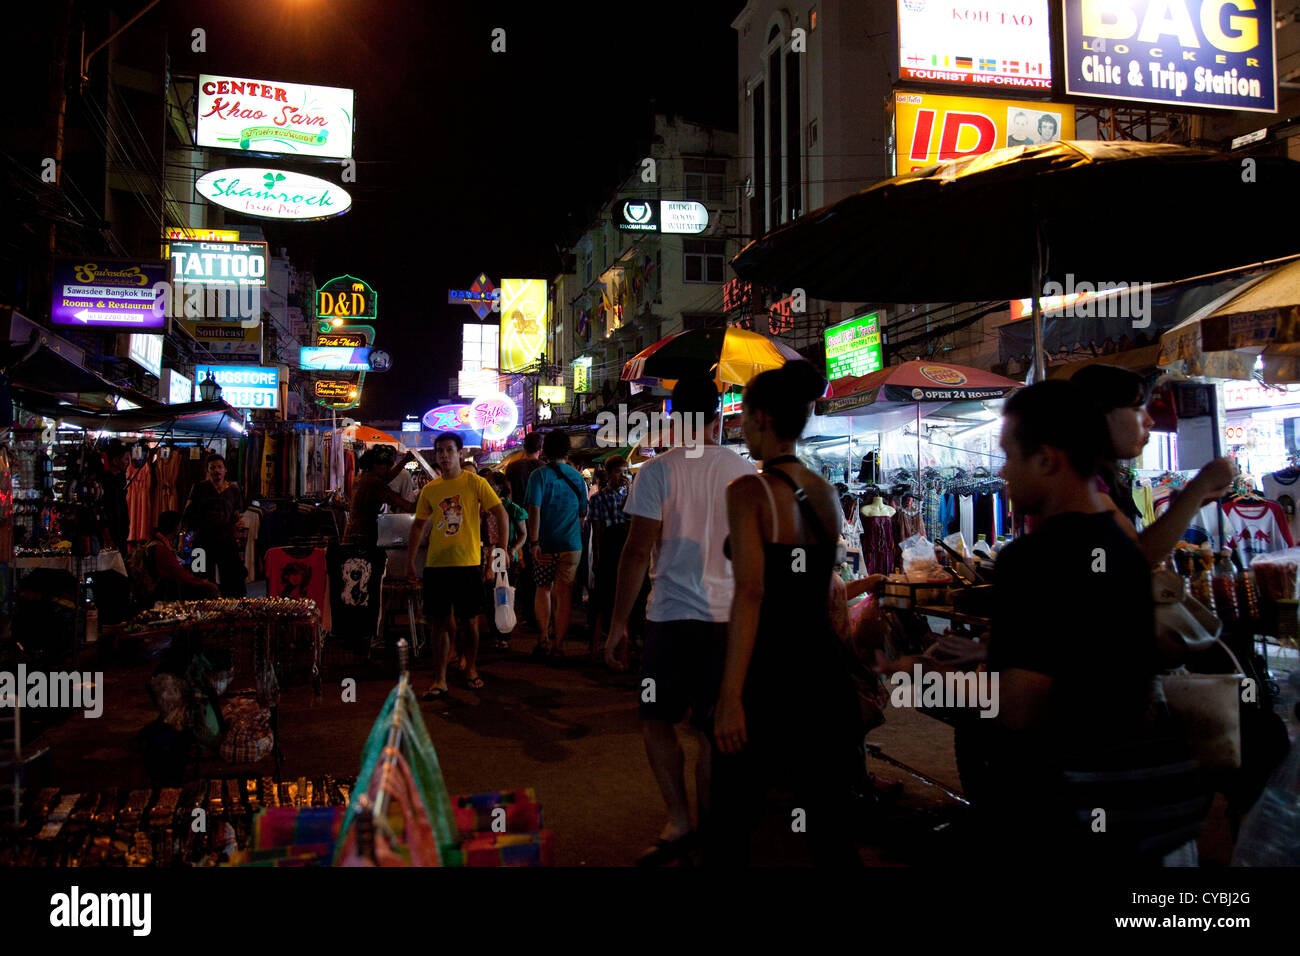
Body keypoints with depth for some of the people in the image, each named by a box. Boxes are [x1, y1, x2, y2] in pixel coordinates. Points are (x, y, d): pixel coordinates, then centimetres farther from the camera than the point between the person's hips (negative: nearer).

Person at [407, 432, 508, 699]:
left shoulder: (475, 483, -2)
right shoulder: (429, 489, 8)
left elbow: (501, 513, -3)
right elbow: (418, 524, 16)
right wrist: (410, 561, 13)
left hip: (467, 562, -2)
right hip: (436, 564, 3)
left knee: (468, 621, 5)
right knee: (441, 621, 3)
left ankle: (471, 668, 26)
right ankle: (439, 680, 6)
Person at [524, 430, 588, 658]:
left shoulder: (539, 475, -5)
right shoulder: (576, 476, 5)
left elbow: (534, 509, -14)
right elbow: (583, 512, 10)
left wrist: (534, 542, -14)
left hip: (545, 544, -1)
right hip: (571, 544, 1)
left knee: (543, 589, 15)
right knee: (564, 593, 5)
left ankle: (543, 640, 13)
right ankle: (559, 645, 7)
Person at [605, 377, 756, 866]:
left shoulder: (658, 470, -6)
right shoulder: (745, 471, 5)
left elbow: (638, 551, -9)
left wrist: (617, 625, -3)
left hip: (673, 615, -4)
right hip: (731, 618, 4)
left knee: (656, 719, 11)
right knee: (713, 729, 12)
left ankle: (679, 823, 1)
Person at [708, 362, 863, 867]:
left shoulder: (748, 490, -11)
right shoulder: (825, 492, 9)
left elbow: (751, 594, -19)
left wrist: (730, 697, -19)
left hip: (769, 673, -6)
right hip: (824, 670, 6)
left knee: (728, 828, 9)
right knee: (833, 834, 12)